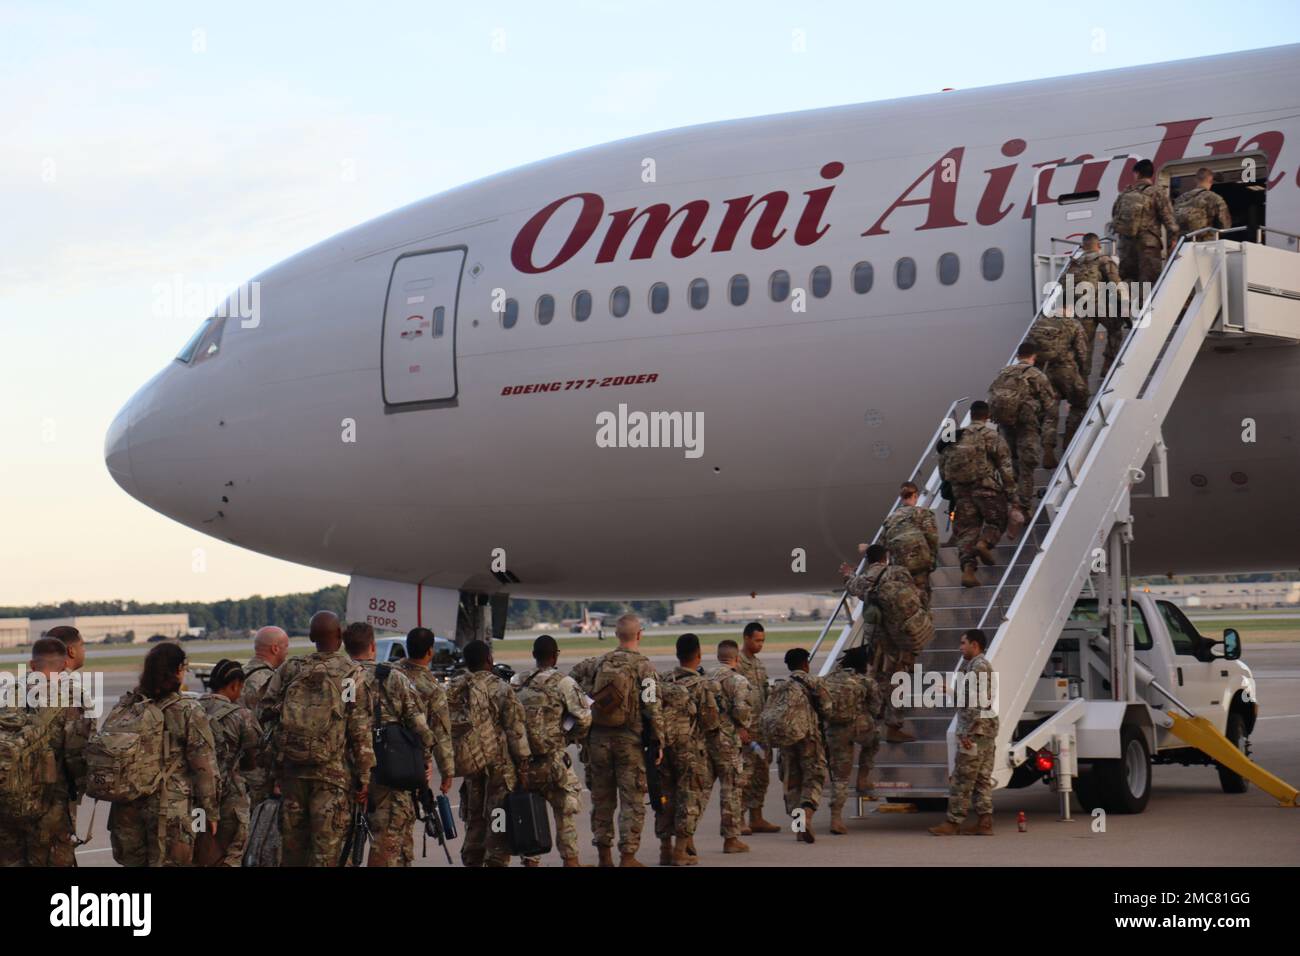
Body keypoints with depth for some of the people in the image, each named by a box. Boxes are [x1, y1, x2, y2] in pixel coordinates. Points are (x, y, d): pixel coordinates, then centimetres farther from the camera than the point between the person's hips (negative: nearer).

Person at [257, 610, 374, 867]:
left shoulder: (288, 669, 5)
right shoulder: (352, 673, -5)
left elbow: (263, 714, 3)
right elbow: (361, 732, -7)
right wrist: (364, 778, -2)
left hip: (290, 769, 4)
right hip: (333, 773, -4)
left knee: (292, 843, 13)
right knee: (326, 849, -2)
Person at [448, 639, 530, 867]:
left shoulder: (453, 689, 4)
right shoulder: (501, 689, -9)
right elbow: (516, 731, -9)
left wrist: (452, 763, 16)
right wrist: (523, 767, -4)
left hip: (469, 764, 5)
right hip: (498, 764, -5)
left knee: (474, 818, 16)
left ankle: (472, 861, 20)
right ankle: (496, 862, -1)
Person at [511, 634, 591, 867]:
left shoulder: (516, 682, 6)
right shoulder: (563, 683, -8)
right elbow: (584, 718, -11)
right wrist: (568, 737, 6)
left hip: (521, 759, 4)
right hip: (552, 759, -4)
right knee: (566, 811, 8)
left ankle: (530, 860, 13)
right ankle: (570, 859, 8)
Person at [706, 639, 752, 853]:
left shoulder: (706, 678, 13)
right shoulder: (737, 680, -8)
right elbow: (741, 709, -20)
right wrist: (743, 727, -3)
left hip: (703, 738, 6)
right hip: (728, 741, -6)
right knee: (731, 790, 3)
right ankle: (731, 839, 7)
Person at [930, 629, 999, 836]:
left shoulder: (978, 667, -14)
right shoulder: (983, 666, 19)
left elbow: (977, 704, -21)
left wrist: (967, 733, -23)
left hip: (975, 732, -10)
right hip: (987, 732, 10)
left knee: (962, 779, -6)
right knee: (982, 778, 9)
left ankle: (953, 822, -4)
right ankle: (985, 822, 7)